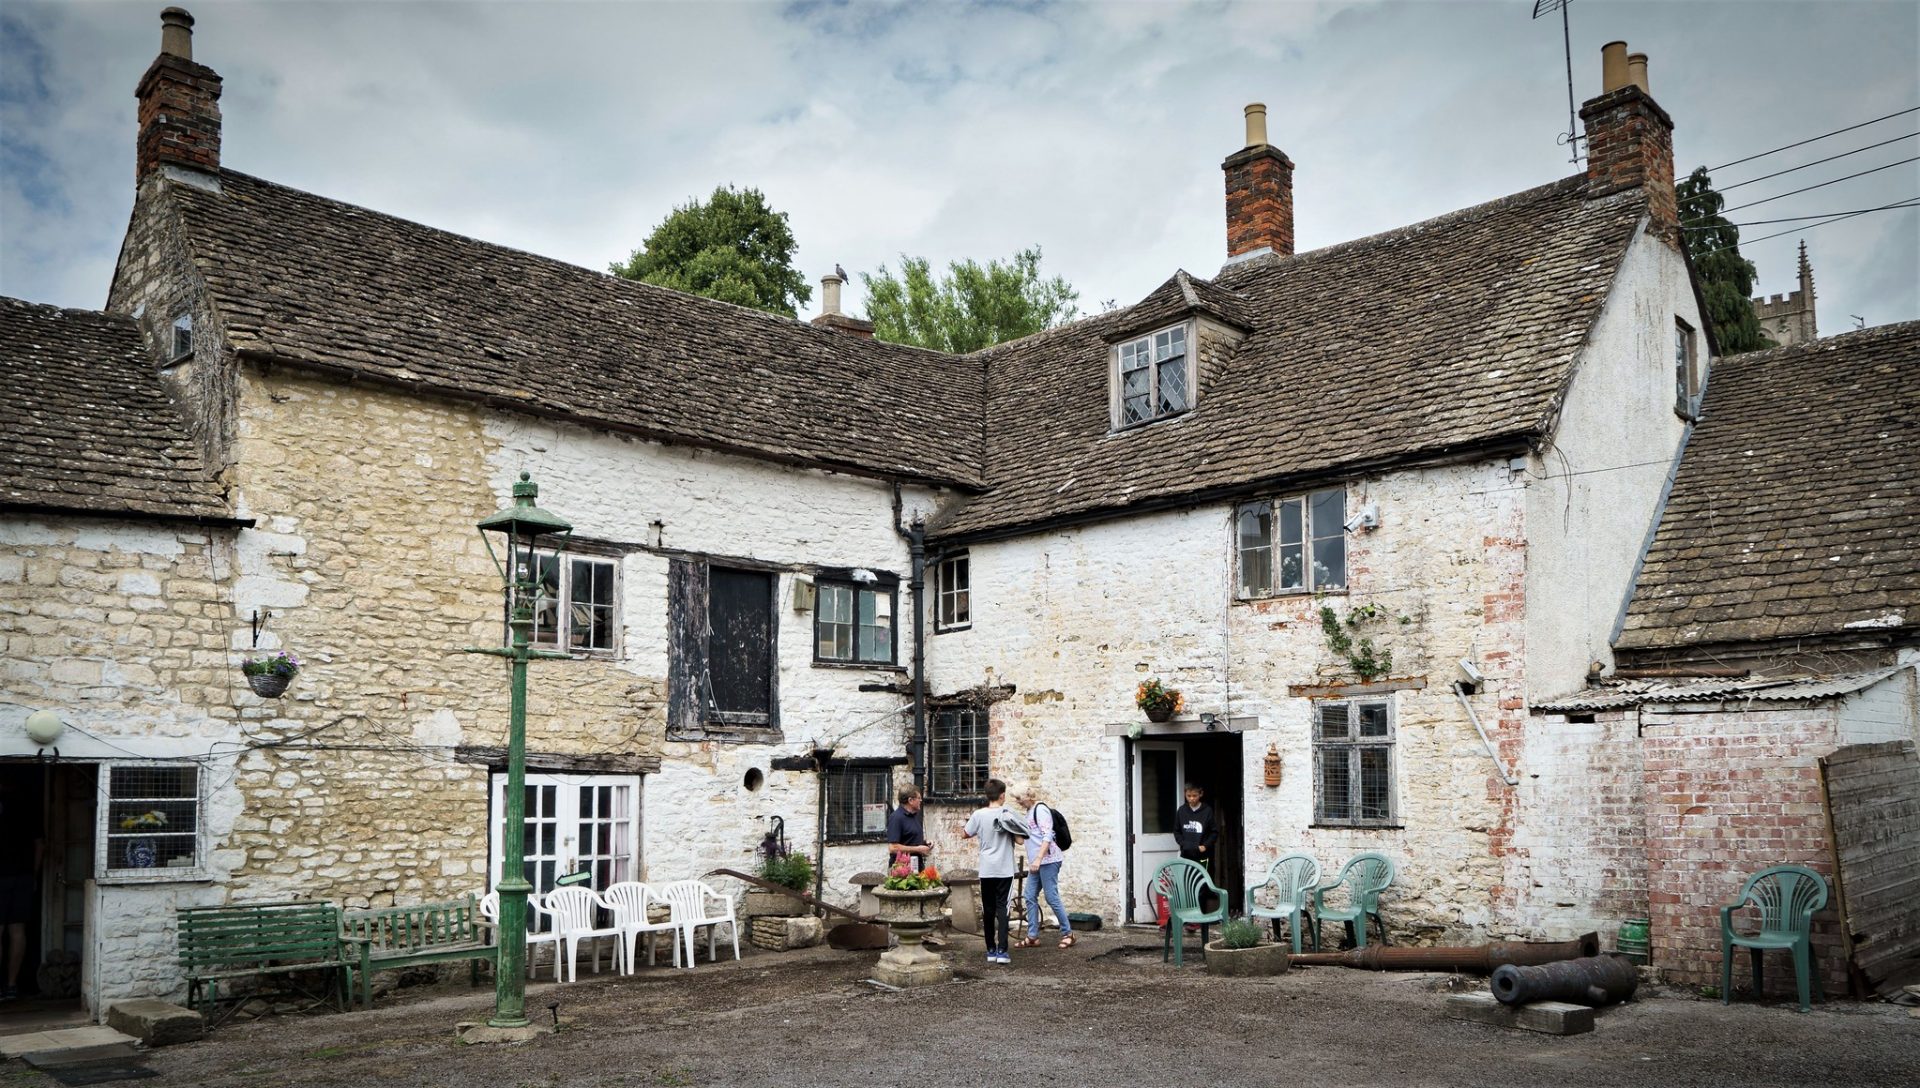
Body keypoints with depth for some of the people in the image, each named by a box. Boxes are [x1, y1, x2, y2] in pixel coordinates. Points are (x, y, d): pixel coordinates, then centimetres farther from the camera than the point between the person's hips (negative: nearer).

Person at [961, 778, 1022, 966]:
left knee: (988, 910, 10)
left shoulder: (978, 814, -2)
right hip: (1004, 870, -2)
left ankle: (991, 950, 15)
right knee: (1002, 908, -3)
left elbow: (966, 834, 11)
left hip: (986, 871, 2)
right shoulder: (1008, 813, -6)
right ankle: (1002, 951, -12)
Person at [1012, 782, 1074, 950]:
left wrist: (1038, 859, -25)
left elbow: (1047, 836, -20)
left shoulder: (1040, 810, -11)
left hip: (1047, 860, -10)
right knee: (1030, 897, 6)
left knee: (1051, 897, -6)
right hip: (1036, 862, 10)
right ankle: (1032, 936, 9)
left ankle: (1067, 933, 4)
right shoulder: (1030, 811, 17)